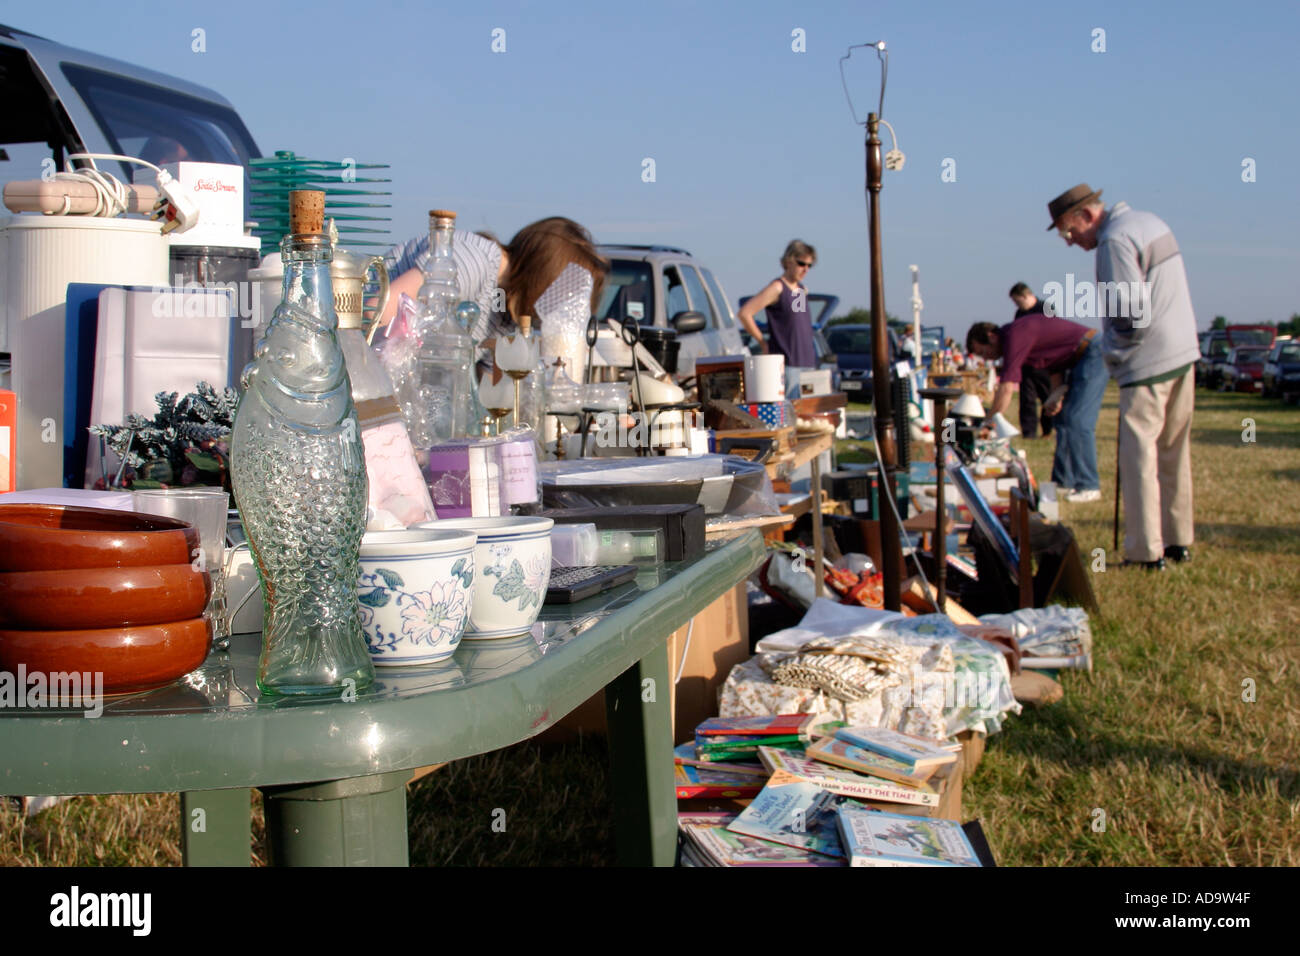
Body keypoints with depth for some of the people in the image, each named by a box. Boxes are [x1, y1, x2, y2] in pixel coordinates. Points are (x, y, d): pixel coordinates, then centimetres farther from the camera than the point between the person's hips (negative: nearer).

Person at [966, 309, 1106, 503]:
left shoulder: (1014, 336, -19)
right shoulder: (1014, 334, 12)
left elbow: (1006, 387, -24)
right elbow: (1054, 360, 20)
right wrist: (1057, 396, 7)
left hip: (1093, 354, -11)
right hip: (1080, 359, 11)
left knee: (1077, 422, -13)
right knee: (1064, 420, 12)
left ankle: (1089, 487, -11)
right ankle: (1064, 481, 16)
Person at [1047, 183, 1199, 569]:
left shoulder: (1115, 240, -16)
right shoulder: (1151, 221, 14)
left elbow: (1131, 311, -23)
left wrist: (1113, 351, -7)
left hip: (1148, 365, -10)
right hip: (1183, 354, 10)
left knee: (1139, 458, -5)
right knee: (1175, 454, 16)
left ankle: (1146, 553, -4)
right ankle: (1178, 541, 23)